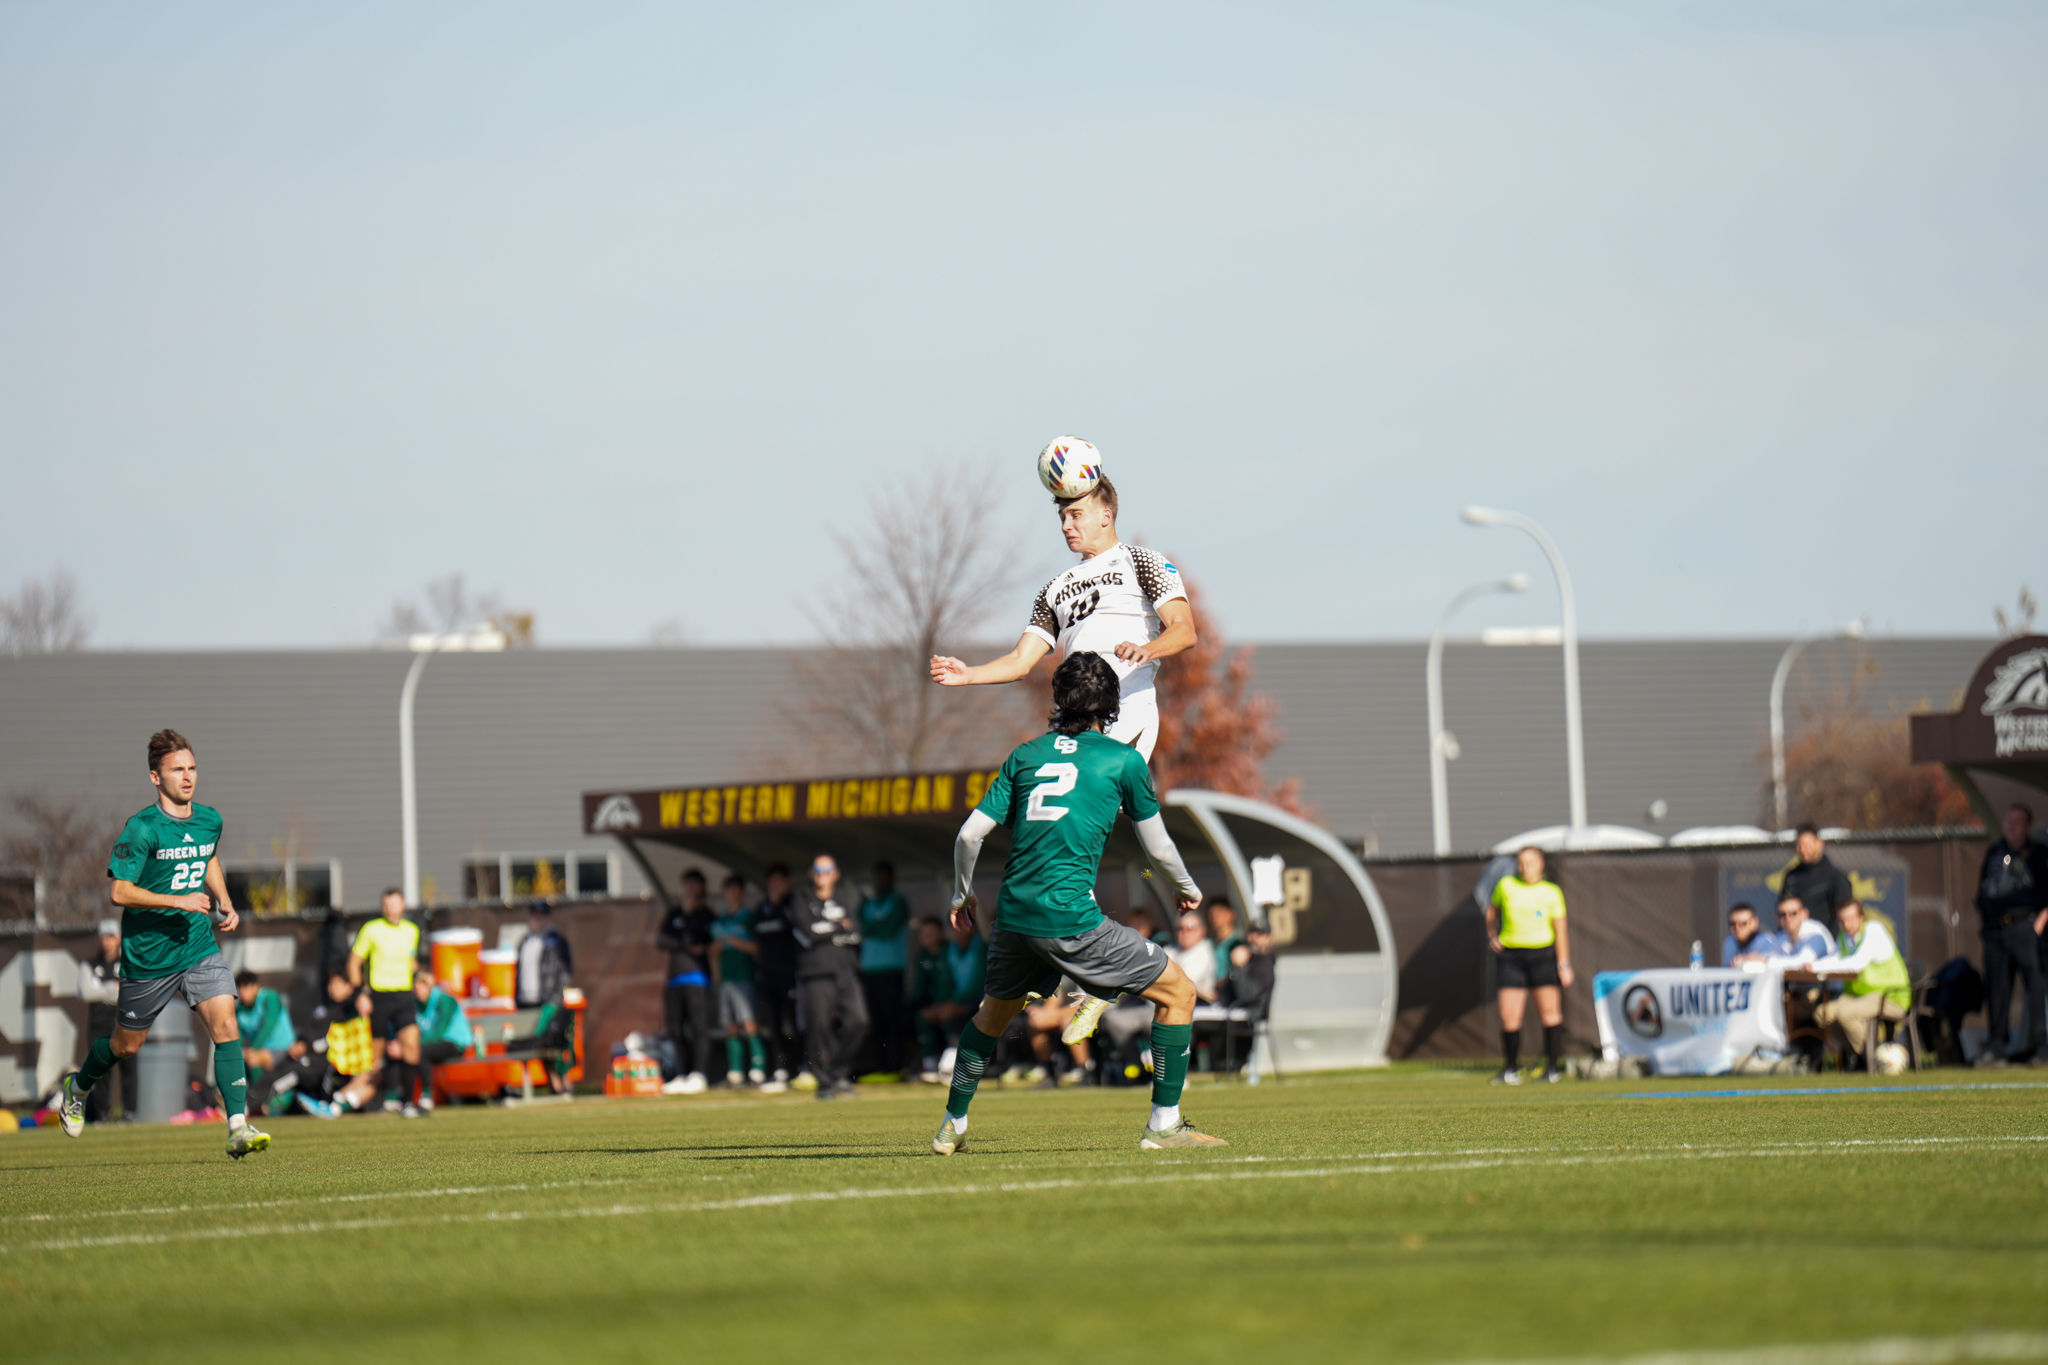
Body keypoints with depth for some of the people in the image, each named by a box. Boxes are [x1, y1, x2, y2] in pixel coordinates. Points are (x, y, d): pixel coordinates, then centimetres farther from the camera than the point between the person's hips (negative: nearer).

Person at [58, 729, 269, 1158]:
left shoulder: (209, 820, 4)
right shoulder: (142, 828, -15)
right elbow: (120, 892, -19)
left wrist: (225, 905, 11)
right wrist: (177, 901, -26)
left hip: (199, 947, 4)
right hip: (148, 956, -4)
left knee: (226, 1027, -15)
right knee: (126, 1044, 13)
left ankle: (239, 1128, -18)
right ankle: (77, 1088, 43)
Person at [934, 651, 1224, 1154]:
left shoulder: (1026, 754, 13)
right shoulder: (1123, 760, 2)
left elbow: (970, 834, 10)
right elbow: (1157, 847, 9)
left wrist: (963, 892, 28)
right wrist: (1186, 886, 29)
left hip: (1014, 915, 5)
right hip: (1072, 918, -5)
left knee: (993, 1012, 31)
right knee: (1178, 993, 7)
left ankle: (952, 1126, 34)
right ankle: (1164, 1124, 3)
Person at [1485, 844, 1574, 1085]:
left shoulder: (1551, 892, 3)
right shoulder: (1506, 885, 5)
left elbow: (1560, 930, 4)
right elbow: (1492, 910, 23)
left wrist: (1564, 964, -1)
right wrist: (1492, 936, 11)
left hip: (1543, 953, -1)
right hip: (1512, 955, 1)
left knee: (1549, 1009, -5)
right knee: (1509, 1017, -5)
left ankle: (1552, 1067, 4)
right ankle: (1510, 1069, 8)